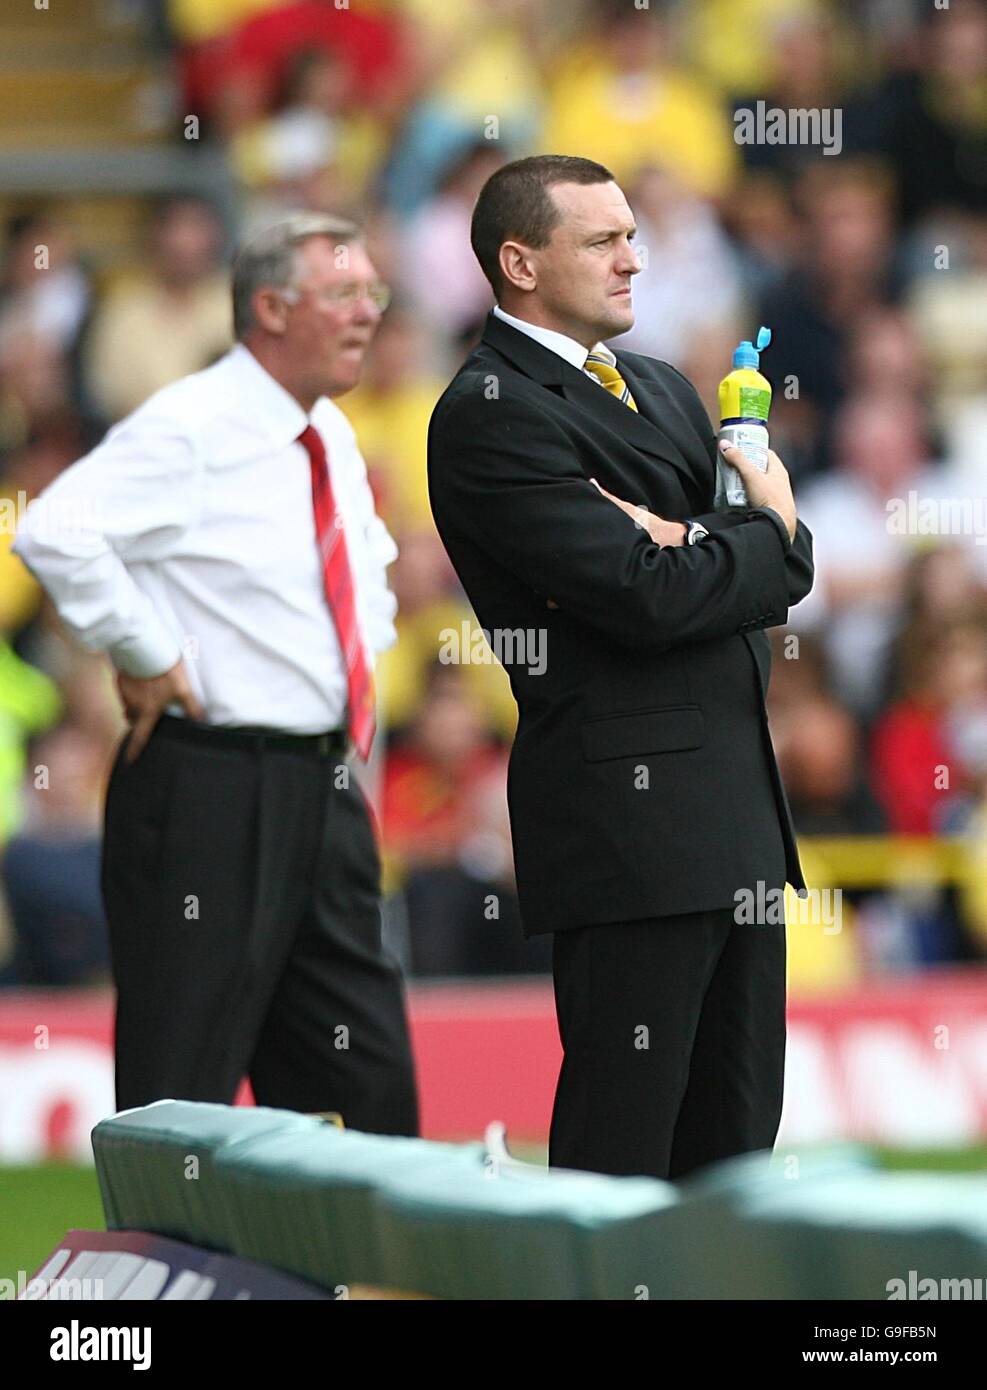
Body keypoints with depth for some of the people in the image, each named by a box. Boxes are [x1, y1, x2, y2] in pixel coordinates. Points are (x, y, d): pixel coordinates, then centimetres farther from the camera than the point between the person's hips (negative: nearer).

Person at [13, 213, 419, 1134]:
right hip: (210, 788, -9)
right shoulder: (188, 429, -13)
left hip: (322, 790, 9)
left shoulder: (331, 438, 14)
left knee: (368, 1081, 10)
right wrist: (148, 656, -21)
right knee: (183, 1087, -6)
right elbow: (57, 533, -27)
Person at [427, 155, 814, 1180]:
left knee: (737, 1129, 11)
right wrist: (769, 536, -1)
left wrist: (684, 544, -11)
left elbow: (774, 575, 11)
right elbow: (648, 600, -19)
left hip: (739, 807, 9)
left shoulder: (661, 390, 19)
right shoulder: (490, 414, -11)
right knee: (622, 1134, -7)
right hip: (627, 814, -9)